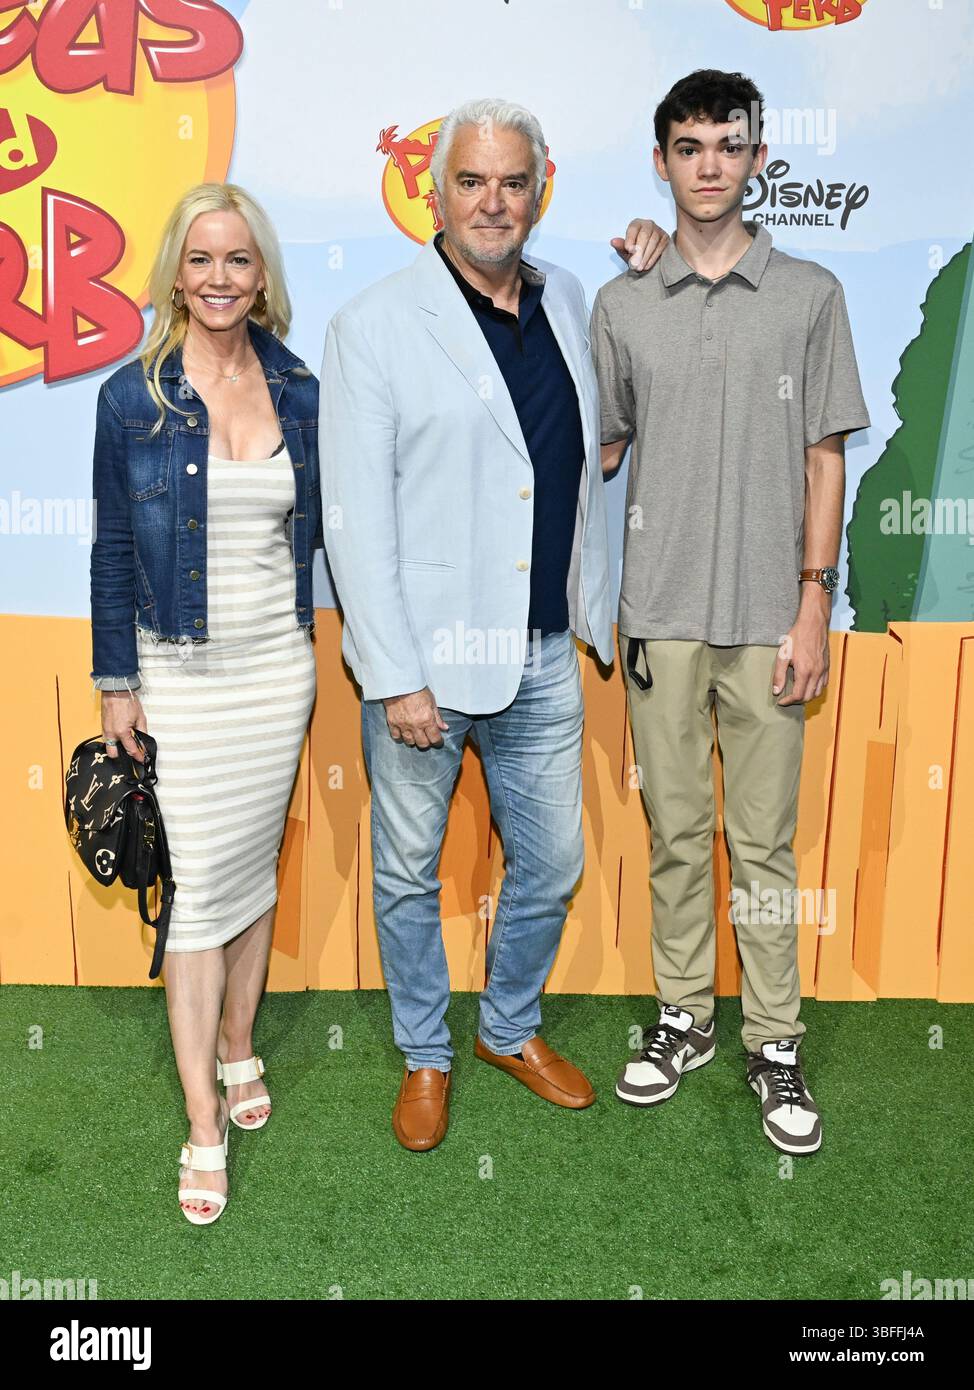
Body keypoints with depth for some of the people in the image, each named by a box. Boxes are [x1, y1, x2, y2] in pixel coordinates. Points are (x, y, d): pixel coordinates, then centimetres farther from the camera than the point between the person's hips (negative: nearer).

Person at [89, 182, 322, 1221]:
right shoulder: (133, 395, -4)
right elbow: (111, 548, -1)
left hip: (279, 665, 3)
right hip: (181, 673, -3)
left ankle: (238, 1047, 34)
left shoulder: (298, 392, 4)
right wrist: (115, 681, -2)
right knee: (201, 881, -2)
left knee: (256, 862, 13)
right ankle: (203, 1124, 9)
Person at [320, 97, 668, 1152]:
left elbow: (602, 426, 29)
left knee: (550, 867, 16)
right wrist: (395, 677, -15)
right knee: (408, 875, 13)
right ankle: (425, 1056, 36)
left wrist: (644, 277, 17)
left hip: (544, 658, 5)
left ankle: (511, 1029, 41)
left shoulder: (568, 300, 8)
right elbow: (356, 519, -11)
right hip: (423, 660, -4)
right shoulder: (373, 325, -8)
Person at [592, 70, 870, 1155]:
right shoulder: (621, 305, 8)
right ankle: (683, 1017, 27)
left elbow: (824, 460, 2)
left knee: (764, 840, 5)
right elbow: (598, 453, 11)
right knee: (675, 831, 11)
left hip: (767, 617, -1)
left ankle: (775, 1044, 20)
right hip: (658, 614, 2)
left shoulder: (810, 295, 4)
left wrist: (813, 608, -5)